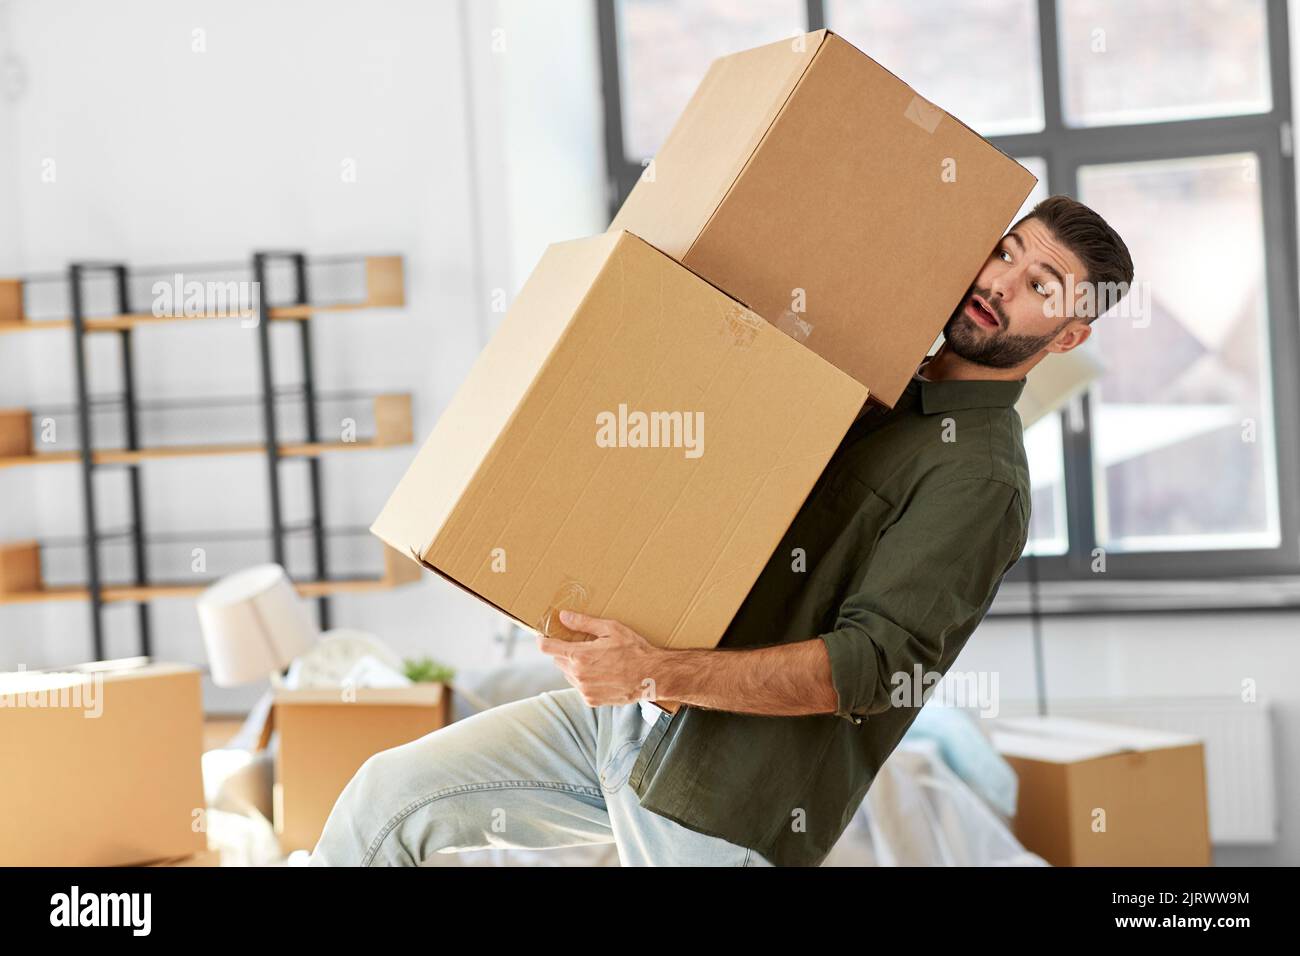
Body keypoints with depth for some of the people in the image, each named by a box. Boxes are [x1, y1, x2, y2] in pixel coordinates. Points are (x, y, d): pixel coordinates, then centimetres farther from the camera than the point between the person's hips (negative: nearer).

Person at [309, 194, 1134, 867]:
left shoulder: (981, 477, -13)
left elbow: (876, 665, -22)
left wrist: (661, 673, -29)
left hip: (720, 802, -8)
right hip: (623, 717, 8)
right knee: (388, 795, 5)